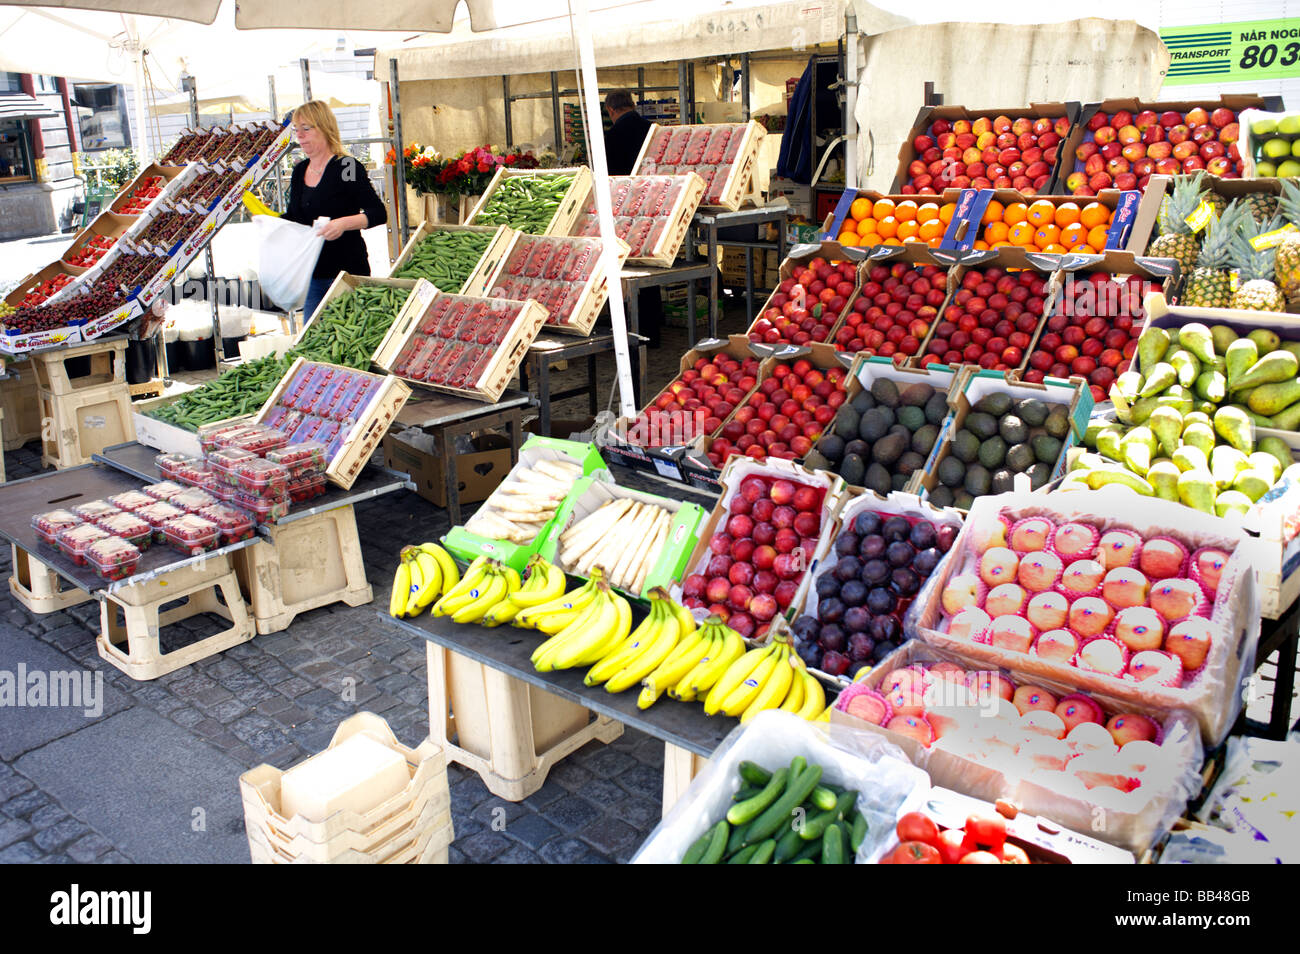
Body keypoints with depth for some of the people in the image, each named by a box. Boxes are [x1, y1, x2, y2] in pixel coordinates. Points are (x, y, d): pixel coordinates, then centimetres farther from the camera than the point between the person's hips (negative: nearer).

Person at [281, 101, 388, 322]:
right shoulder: (300, 171, 12)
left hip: (347, 270, -7)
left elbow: (379, 214, -14)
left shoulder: (347, 168, -10)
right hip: (311, 273, 7)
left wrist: (344, 223, -28)